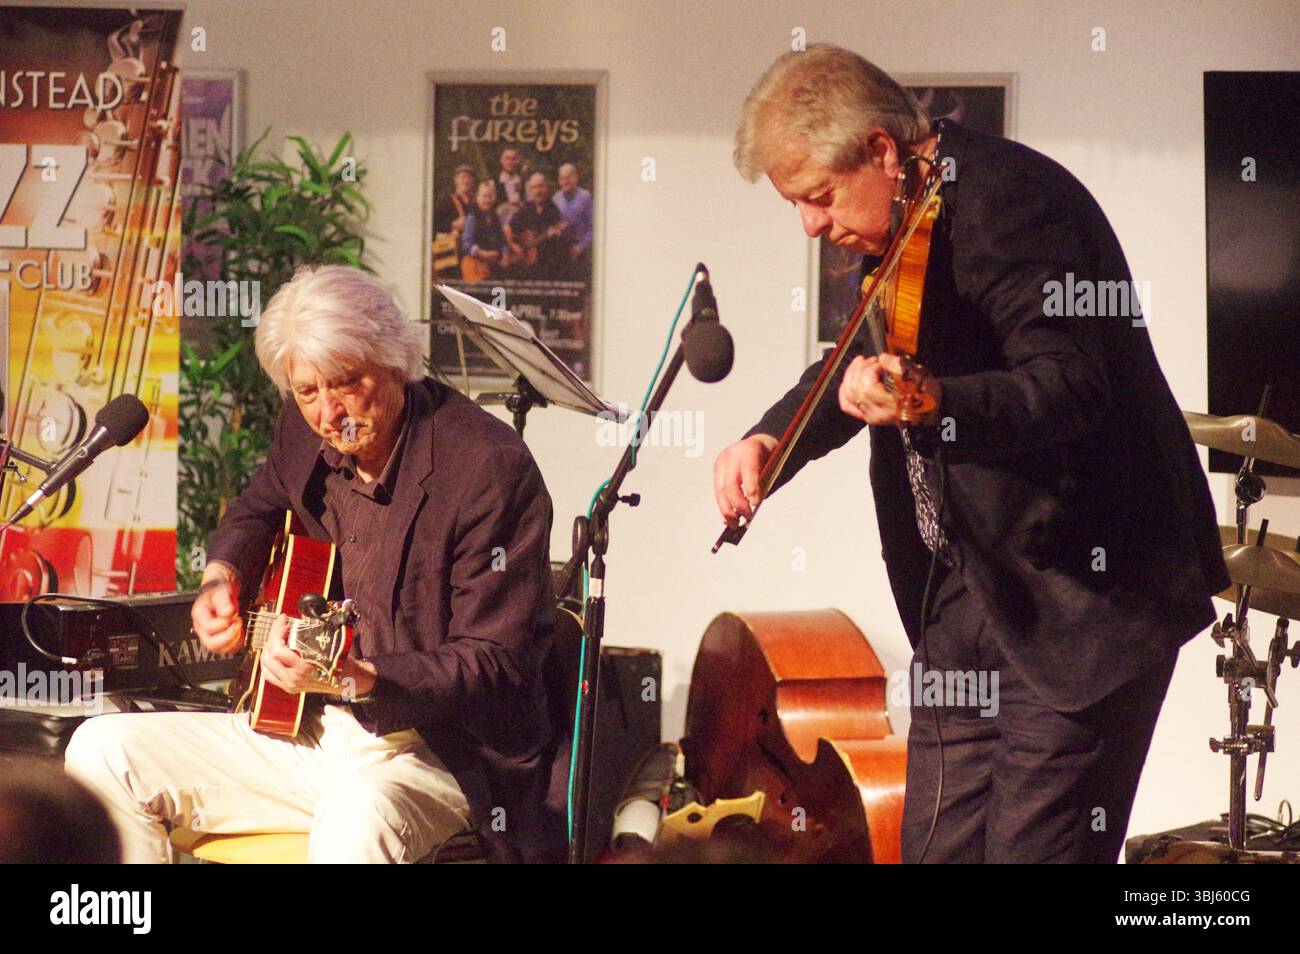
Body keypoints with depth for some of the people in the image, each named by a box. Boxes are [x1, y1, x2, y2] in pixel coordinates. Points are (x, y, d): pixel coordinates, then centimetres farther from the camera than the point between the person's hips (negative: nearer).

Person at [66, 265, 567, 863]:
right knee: (102, 752, -2)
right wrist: (222, 578, 7)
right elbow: (259, 507, 29)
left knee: (357, 817, -42)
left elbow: (495, 664, -19)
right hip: (299, 732, 8)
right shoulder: (307, 433, 4)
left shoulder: (489, 467, -18)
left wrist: (356, 678, -33)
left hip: (437, 746, -8)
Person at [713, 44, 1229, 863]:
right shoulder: (899, 227, 10)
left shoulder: (1008, 200, -20)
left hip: (1083, 589, -10)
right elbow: (858, 367, 25)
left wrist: (936, 404, -46)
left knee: (1037, 845, -10)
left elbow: (1070, 385, -30)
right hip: (969, 577, 10)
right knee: (939, 840, 11)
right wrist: (773, 437, 6)